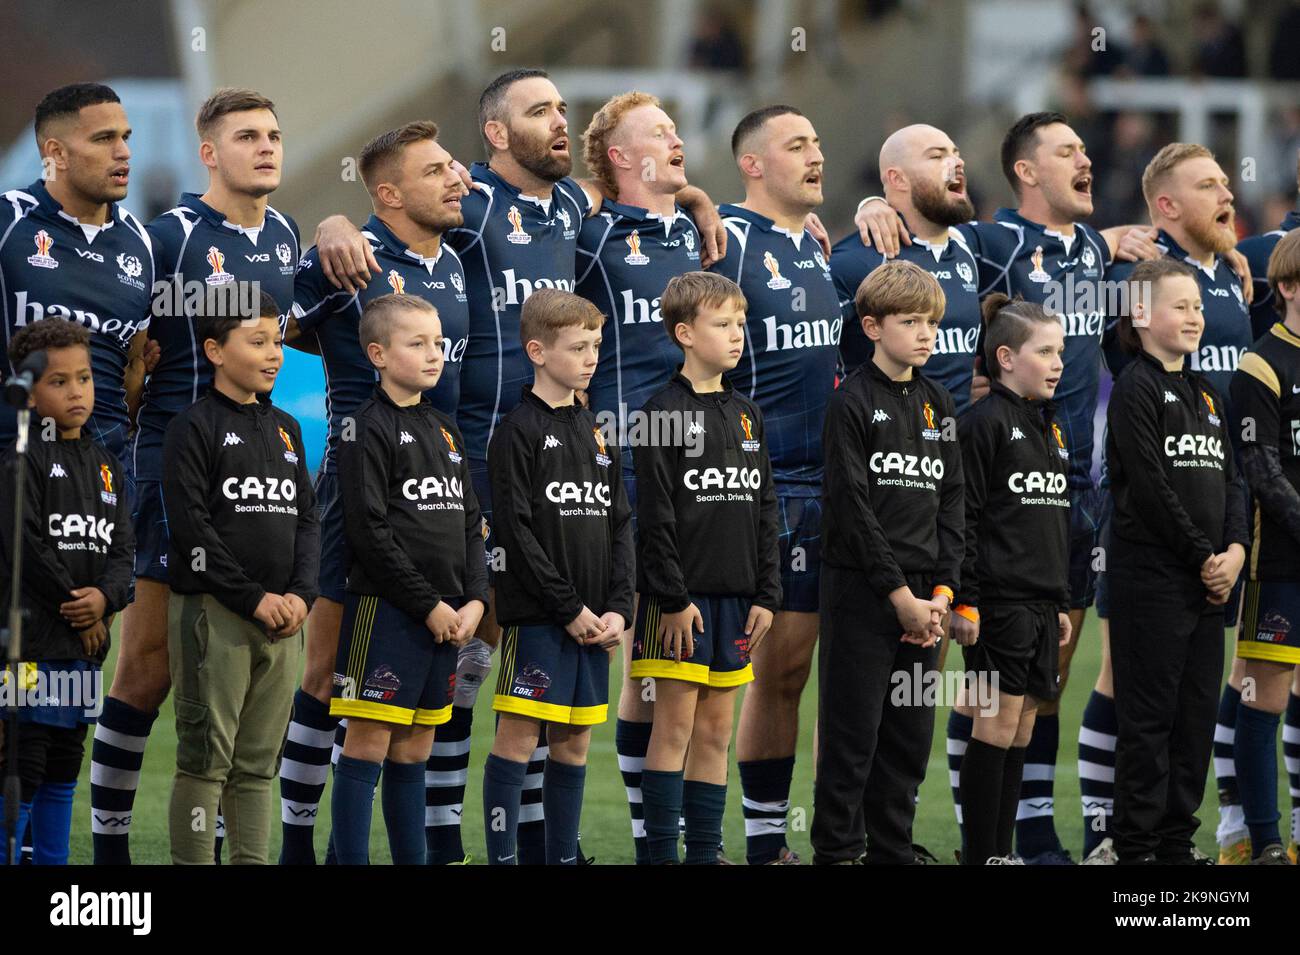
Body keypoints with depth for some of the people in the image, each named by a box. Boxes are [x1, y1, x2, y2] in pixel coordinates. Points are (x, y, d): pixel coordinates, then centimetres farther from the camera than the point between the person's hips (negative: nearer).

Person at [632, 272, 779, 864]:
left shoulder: (746, 415, 12)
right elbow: (655, 515, -12)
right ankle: (661, 854, -1)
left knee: (716, 731, 8)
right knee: (675, 726, -4)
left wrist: (766, 595, 6)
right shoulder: (665, 412, -8)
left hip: (735, 597, 6)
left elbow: (764, 511, 13)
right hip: (682, 599, -6)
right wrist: (674, 598, -16)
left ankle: (705, 853, 12)